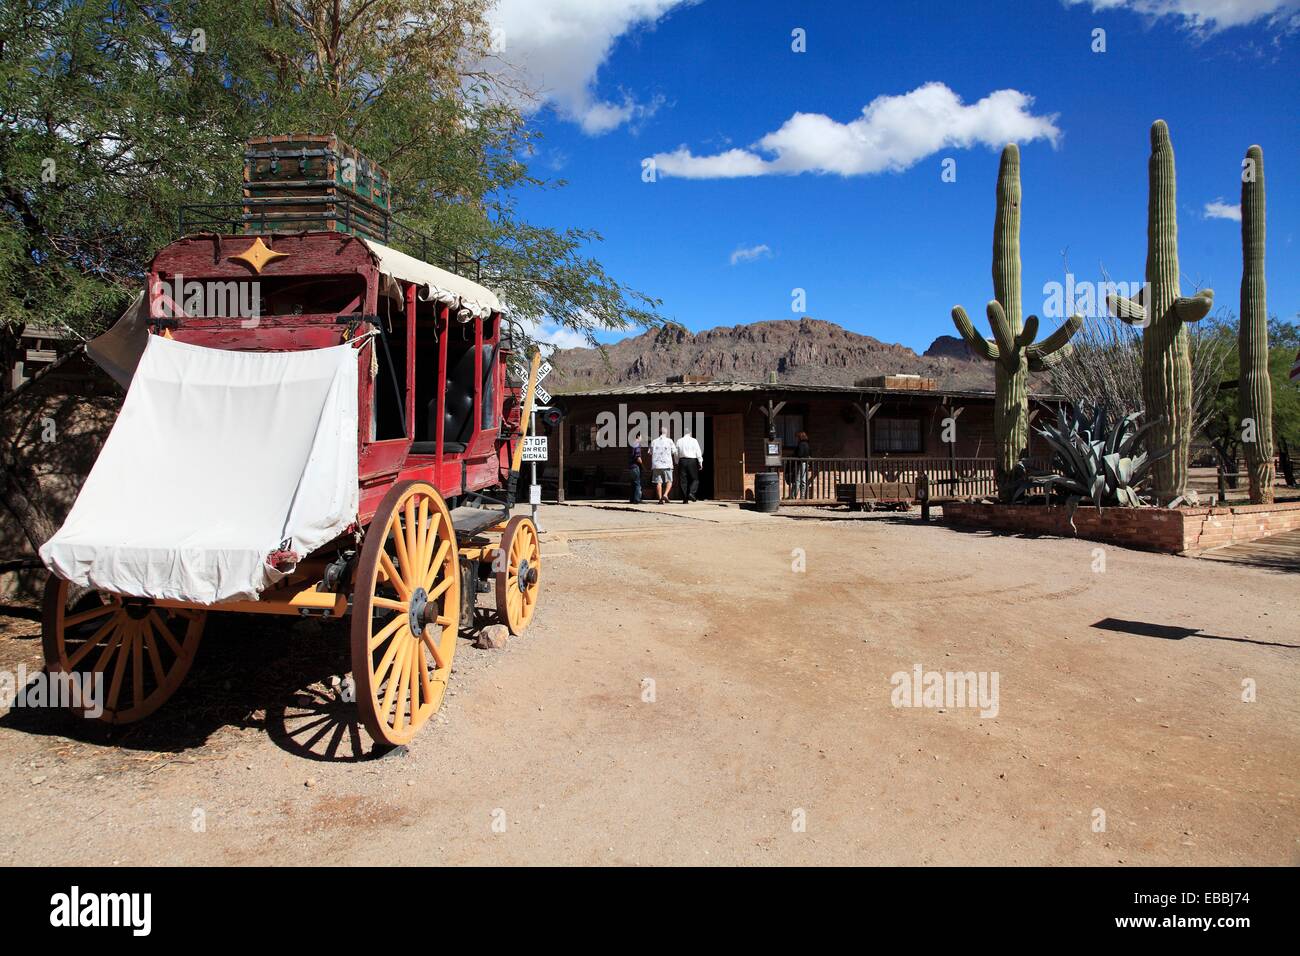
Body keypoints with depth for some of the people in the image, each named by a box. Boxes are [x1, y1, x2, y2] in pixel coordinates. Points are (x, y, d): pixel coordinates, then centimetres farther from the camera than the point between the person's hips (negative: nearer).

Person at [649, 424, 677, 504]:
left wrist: (651, 467, 20)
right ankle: (665, 495, -13)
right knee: (669, 481, 7)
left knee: (658, 482, 5)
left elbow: (650, 454, 11)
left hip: (656, 465, 2)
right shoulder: (669, 441, 0)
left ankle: (660, 499, 0)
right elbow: (675, 453, 1)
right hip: (667, 464, -2)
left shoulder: (654, 442, 8)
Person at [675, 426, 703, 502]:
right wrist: (700, 462, 1)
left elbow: (677, 453, 9)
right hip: (692, 461, -3)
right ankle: (691, 493, -16)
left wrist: (677, 463, 16)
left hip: (682, 461, 3)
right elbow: (698, 452, -3)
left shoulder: (679, 441, 6)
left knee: (683, 480, 5)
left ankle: (685, 498, 2)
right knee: (695, 479, 6)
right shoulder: (693, 441, -1)